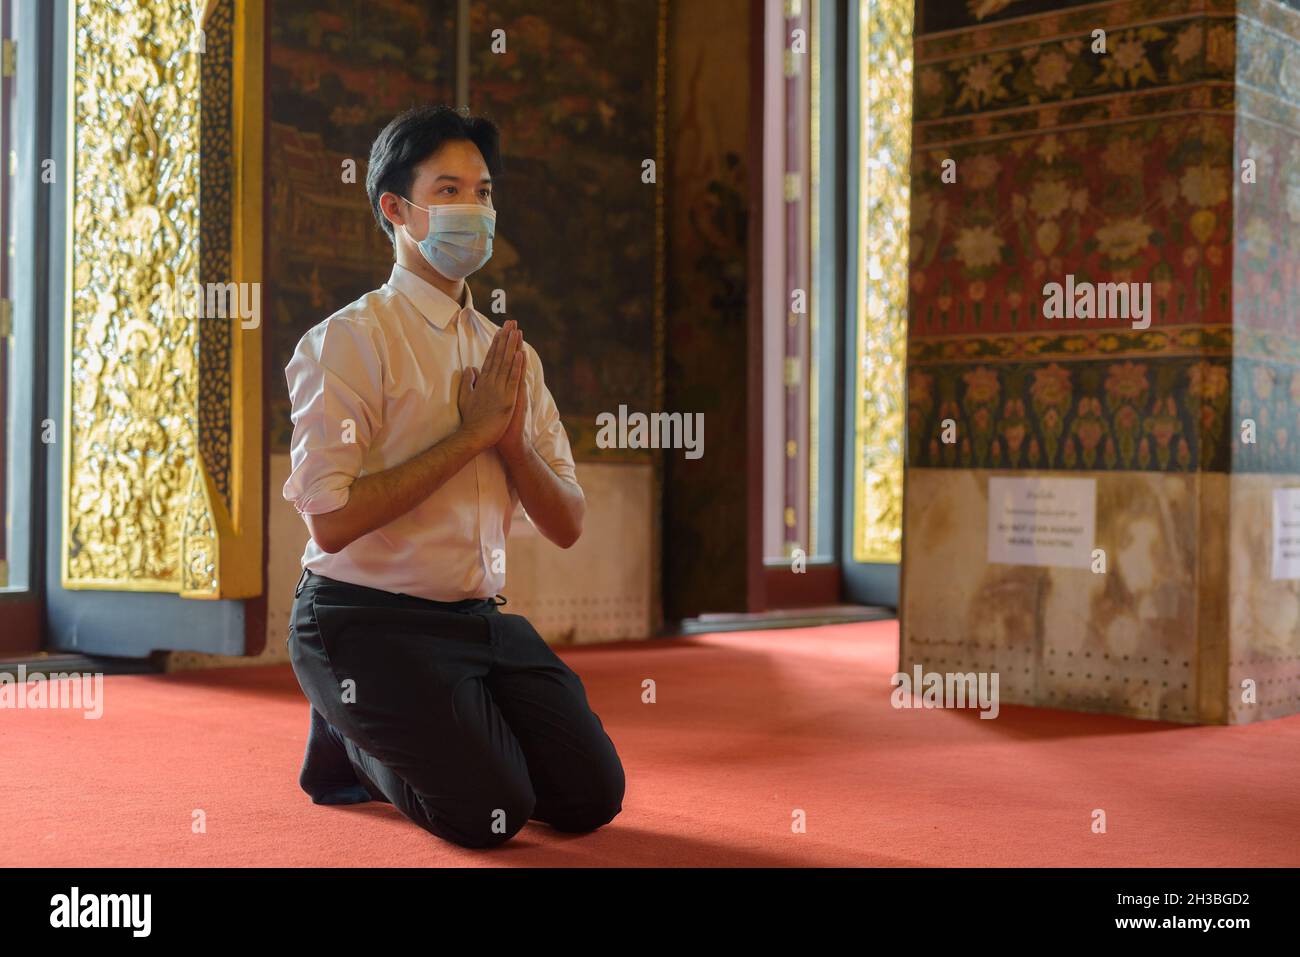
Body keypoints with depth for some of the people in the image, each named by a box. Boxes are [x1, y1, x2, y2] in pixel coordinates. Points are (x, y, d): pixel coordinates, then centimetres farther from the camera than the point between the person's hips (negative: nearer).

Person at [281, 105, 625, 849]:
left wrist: (513, 439, -11)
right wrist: (472, 432, -17)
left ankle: (414, 738, 20)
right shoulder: (349, 341, -10)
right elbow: (330, 522, -21)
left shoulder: (512, 355, 10)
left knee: (592, 797, -3)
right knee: (490, 813, -17)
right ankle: (346, 740, 11)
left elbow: (568, 526, 8)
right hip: (370, 625, -6)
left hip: (480, 618, 6)